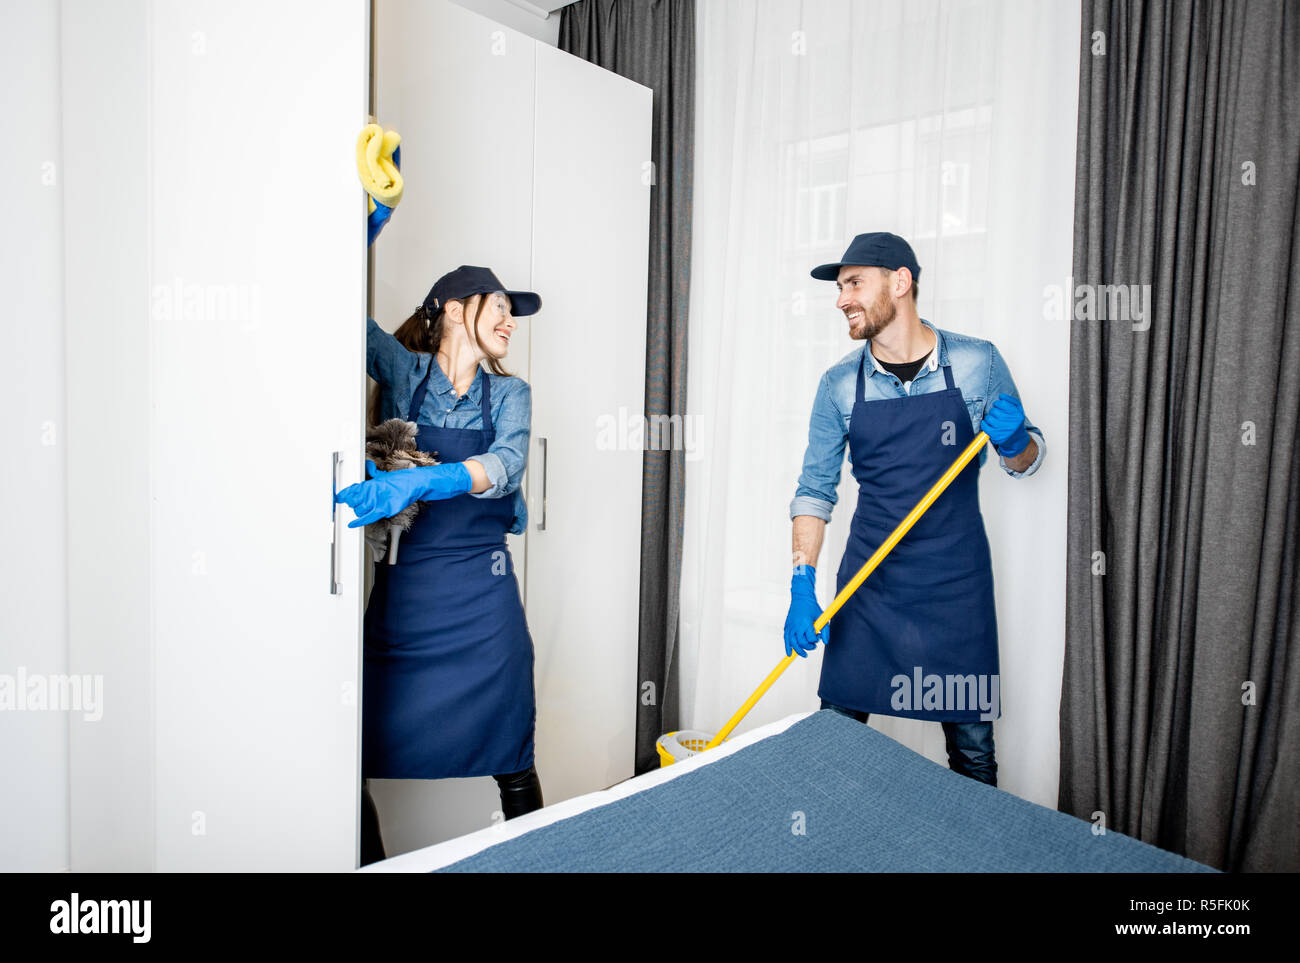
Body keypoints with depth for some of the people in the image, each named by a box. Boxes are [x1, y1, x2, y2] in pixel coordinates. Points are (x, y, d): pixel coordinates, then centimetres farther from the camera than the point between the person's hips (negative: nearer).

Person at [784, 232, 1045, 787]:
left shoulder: (978, 362, -3)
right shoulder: (839, 386, -2)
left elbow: (1026, 462, 7)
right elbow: (815, 490, 0)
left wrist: (1016, 442, -17)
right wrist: (802, 584, -11)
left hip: (956, 584, -1)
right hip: (868, 580, 1)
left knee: (972, 746, 7)